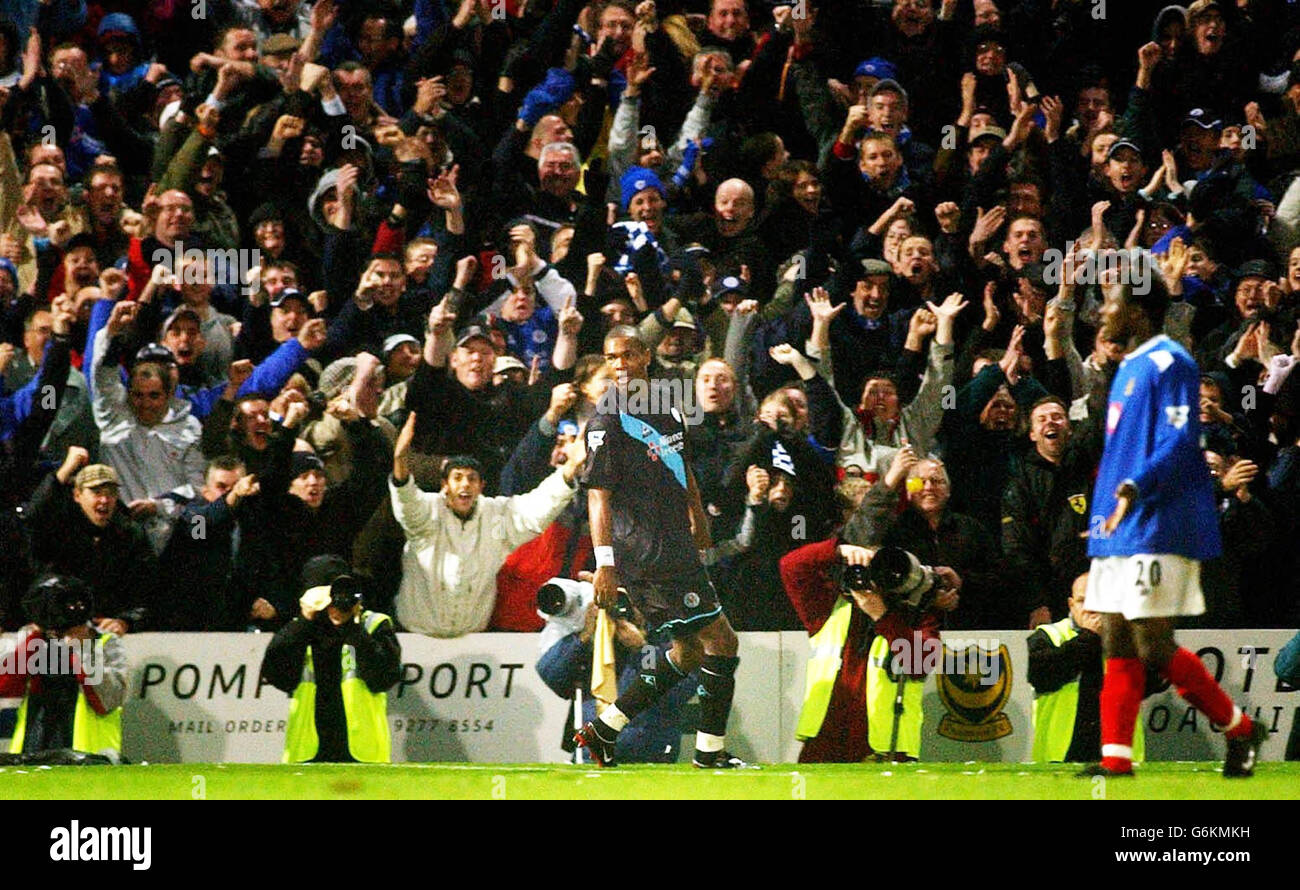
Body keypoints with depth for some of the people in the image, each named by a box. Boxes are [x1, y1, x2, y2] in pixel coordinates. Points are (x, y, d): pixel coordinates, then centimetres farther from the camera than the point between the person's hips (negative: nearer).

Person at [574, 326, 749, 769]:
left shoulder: (667, 407, 14)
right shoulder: (608, 419, -11)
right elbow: (598, 494, -15)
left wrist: (700, 527, 28)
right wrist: (605, 563, -22)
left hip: (675, 548, 9)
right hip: (647, 555, -9)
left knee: (690, 651, 13)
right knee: (721, 641, -8)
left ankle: (604, 728, 16)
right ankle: (711, 750, 0)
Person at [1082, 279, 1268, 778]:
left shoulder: (1168, 363, -12)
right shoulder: (1129, 368, 19)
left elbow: (1180, 442, -21)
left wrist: (1136, 488, -33)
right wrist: (1106, 510, 27)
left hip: (1157, 531, -10)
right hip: (1118, 532, 10)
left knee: (1155, 647, -9)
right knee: (1118, 647, 5)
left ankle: (1240, 729, 4)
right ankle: (1116, 757, 5)